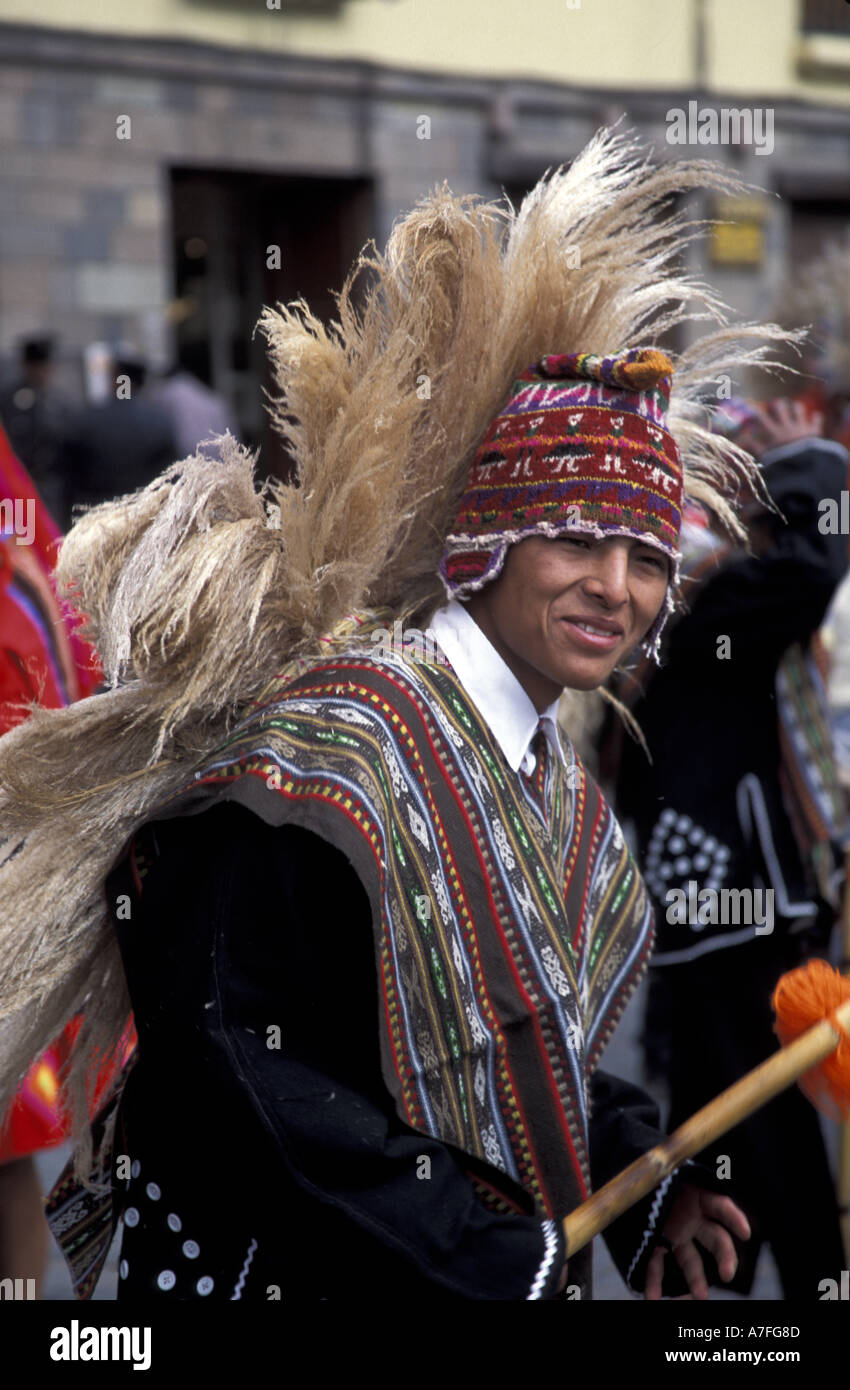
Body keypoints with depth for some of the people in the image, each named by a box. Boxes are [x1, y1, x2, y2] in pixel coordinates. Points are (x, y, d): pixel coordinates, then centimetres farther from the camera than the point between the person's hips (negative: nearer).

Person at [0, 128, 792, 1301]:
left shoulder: (557, 792, 7)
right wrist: (493, 1256, -25)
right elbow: (226, 1050, -27)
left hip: (502, 1266, 8)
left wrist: (644, 1188, -1)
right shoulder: (343, 741, -21)